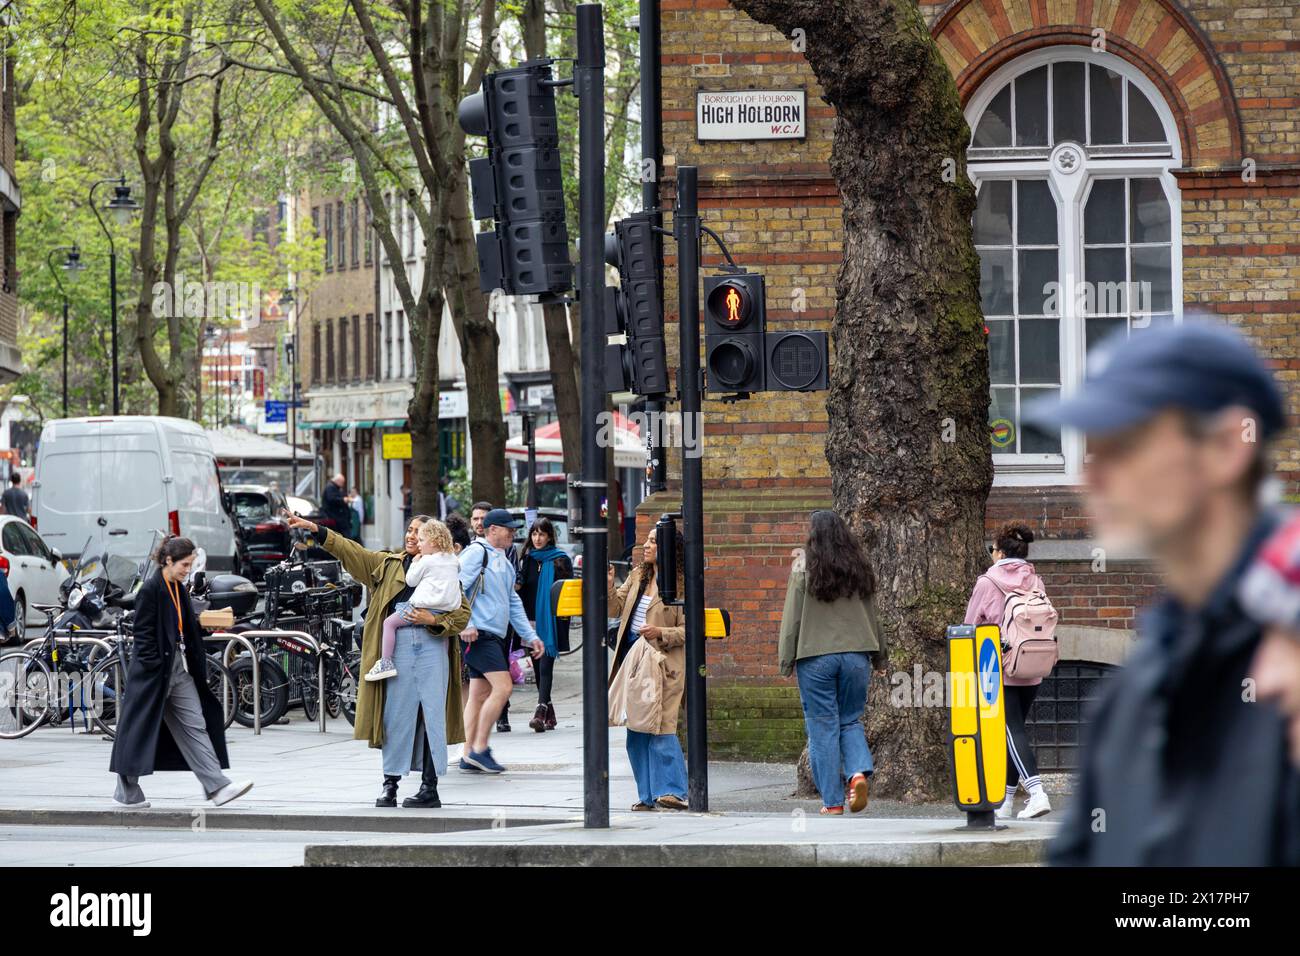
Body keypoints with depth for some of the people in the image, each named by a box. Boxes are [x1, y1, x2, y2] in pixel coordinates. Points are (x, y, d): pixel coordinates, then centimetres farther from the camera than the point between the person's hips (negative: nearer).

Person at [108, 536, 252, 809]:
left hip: (180, 668, 8)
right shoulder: (150, 591, -13)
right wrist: (153, 669, -19)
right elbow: (143, 634, -15)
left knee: (195, 726, 0)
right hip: (155, 670, -8)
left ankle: (217, 786, -6)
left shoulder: (179, 590, 12)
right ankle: (126, 792, 13)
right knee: (140, 729, 2)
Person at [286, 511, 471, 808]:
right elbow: (350, 550, 10)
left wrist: (433, 620, -10)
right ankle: (390, 783, 6)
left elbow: (463, 613, 6)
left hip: (432, 645, -2)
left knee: (432, 714, -2)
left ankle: (430, 786, 2)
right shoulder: (388, 564, 15)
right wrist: (314, 529, 3)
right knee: (395, 714, 1)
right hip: (398, 644, 2)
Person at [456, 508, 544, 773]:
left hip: (494, 636, 10)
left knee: (480, 694, 10)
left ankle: (470, 756, 12)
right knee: (503, 687, -16)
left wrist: (531, 636, 21)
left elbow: (514, 604, 26)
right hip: (479, 633, -10)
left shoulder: (504, 562, 22)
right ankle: (479, 749, -11)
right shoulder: (476, 552, -7)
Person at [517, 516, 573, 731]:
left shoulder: (560, 560, -2)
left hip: (550, 620, -6)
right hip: (532, 620, 6)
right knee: (538, 667, 8)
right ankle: (549, 714, 14)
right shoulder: (528, 559, 13)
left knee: (545, 666, -14)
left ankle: (541, 712, -22)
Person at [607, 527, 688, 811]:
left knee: (660, 727, -13)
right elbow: (615, 608, 13)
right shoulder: (638, 576, 14)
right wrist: (608, 586, -4)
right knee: (636, 731, 7)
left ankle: (672, 792, -12)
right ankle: (648, 794, 13)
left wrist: (660, 634, -21)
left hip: (662, 663, -7)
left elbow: (687, 630, -7)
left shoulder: (681, 584, -6)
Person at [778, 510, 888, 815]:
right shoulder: (860, 568, 7)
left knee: (823, 726, 3)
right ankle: (859, 772, -13)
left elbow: (792, 618, -4)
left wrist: (786, 661, 1)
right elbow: (872, 615, 15)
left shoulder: (804, 568, -5)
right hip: (856, 654, 3)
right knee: (851, 721, 14)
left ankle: (832, 800, 3)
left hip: (816, 656, -3)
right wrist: (879, 656, 24)